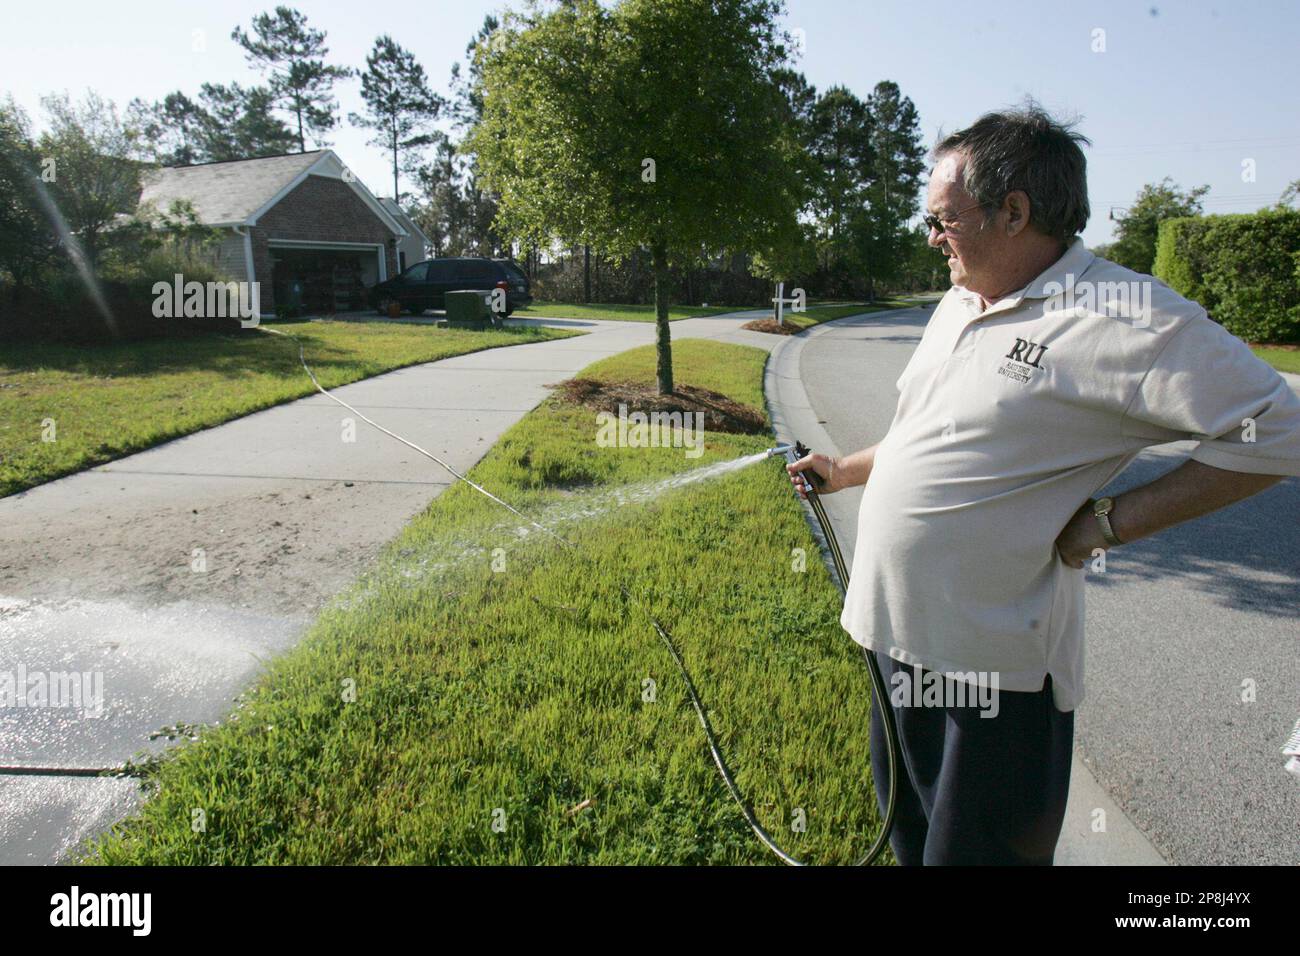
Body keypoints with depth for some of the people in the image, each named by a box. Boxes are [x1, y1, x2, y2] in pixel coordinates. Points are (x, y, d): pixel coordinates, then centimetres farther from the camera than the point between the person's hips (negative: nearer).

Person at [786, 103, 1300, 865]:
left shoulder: (1120, 316, -16)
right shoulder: (961, 302, 12)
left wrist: (1112, 522, -18)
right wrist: (845, 472, 27)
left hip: (994, 662, -8)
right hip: (899, 633, 8)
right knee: (910, 838, 24)